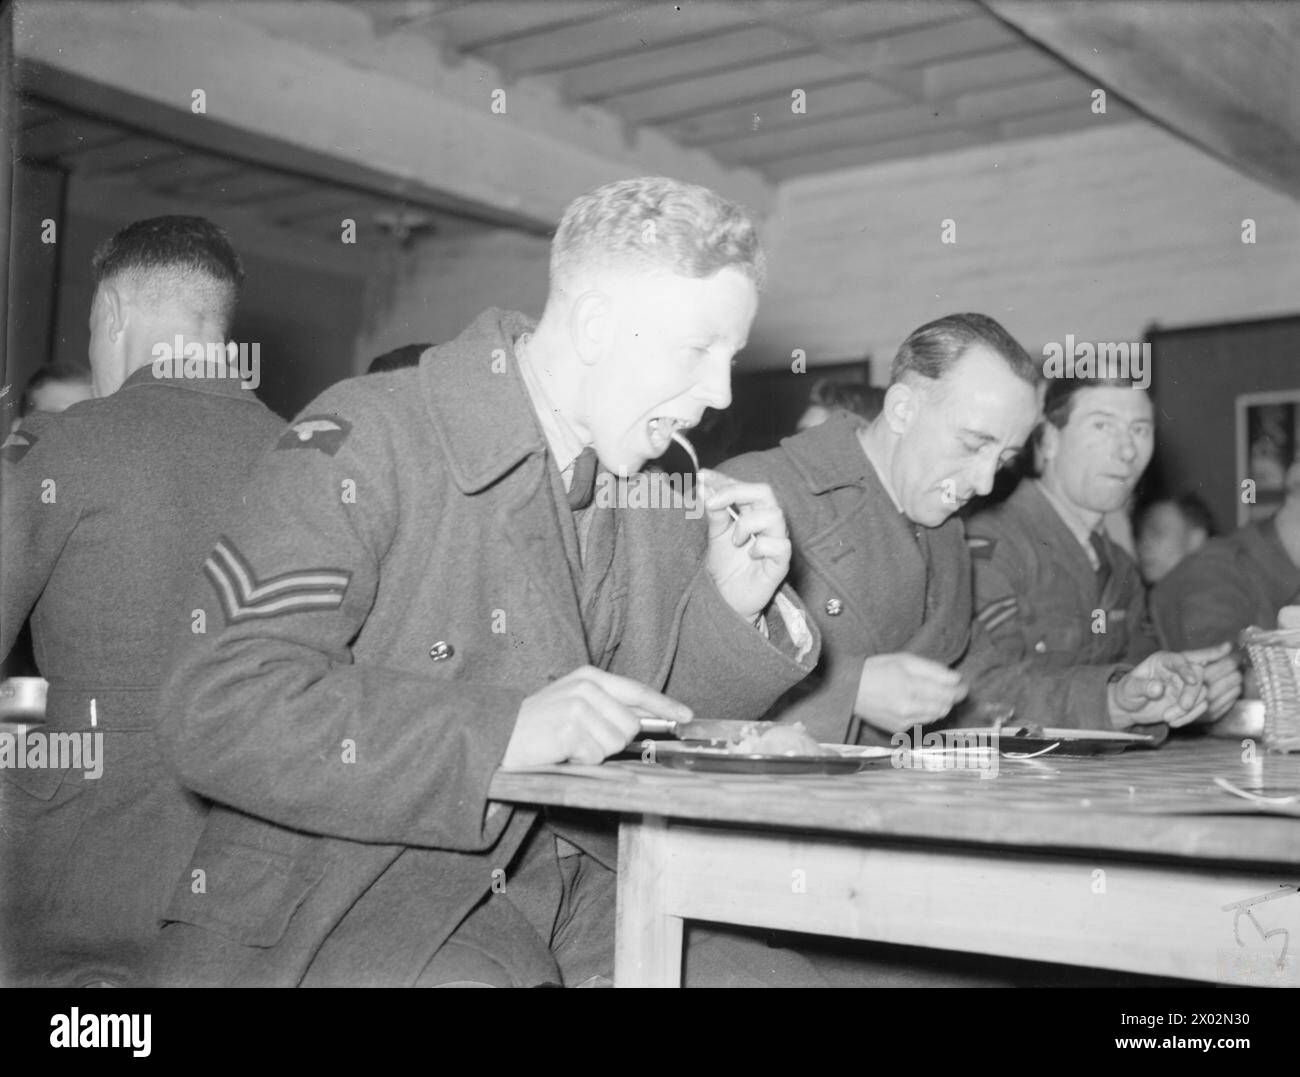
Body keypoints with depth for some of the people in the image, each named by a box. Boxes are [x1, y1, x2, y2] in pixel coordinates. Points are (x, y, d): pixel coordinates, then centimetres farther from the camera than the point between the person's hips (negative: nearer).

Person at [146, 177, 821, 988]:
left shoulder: (665, 491, 9)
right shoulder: (363, 443, -13)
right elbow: (217, 712, -22)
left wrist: (731, 611, -2)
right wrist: (502, 733, -30)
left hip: (574, 889, 6)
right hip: (349, 890, -6)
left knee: (770, 968, -14)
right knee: (466, 976, -34)